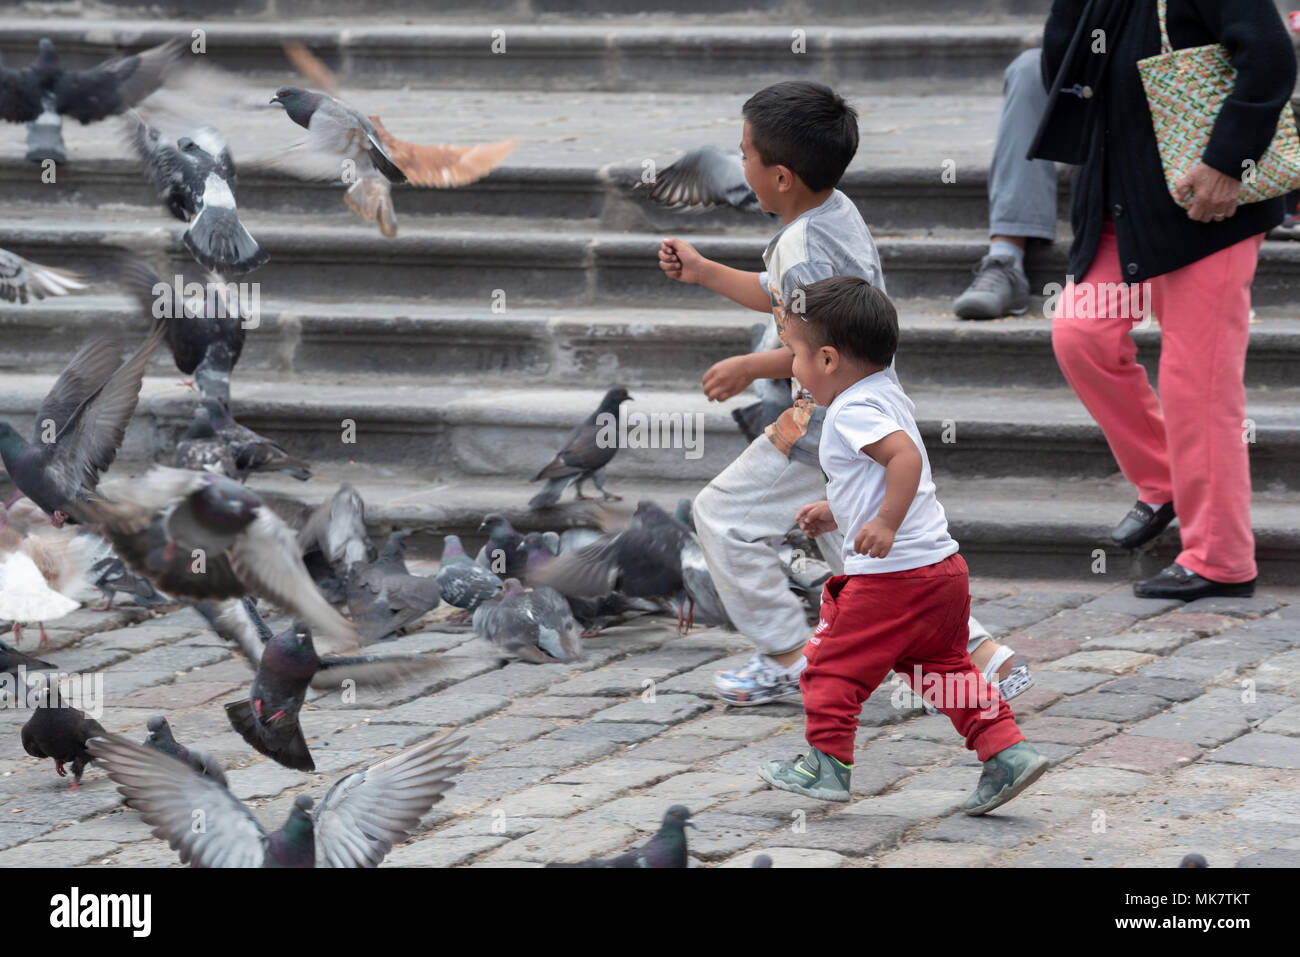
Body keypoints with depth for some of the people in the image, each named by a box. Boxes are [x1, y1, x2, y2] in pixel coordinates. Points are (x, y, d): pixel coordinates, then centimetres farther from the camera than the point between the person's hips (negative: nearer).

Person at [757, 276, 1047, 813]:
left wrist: (886, 525, -32)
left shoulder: (852, 412, -14)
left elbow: (906, 457, -30)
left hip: (892, 576, -10)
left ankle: (826, 765, 12)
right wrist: (835, 513, 32)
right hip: (944, 568, 10)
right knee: (944, 669, 17)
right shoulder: (887, 397, 17)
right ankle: (1006, 751, 7)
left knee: (832, 663, 5)